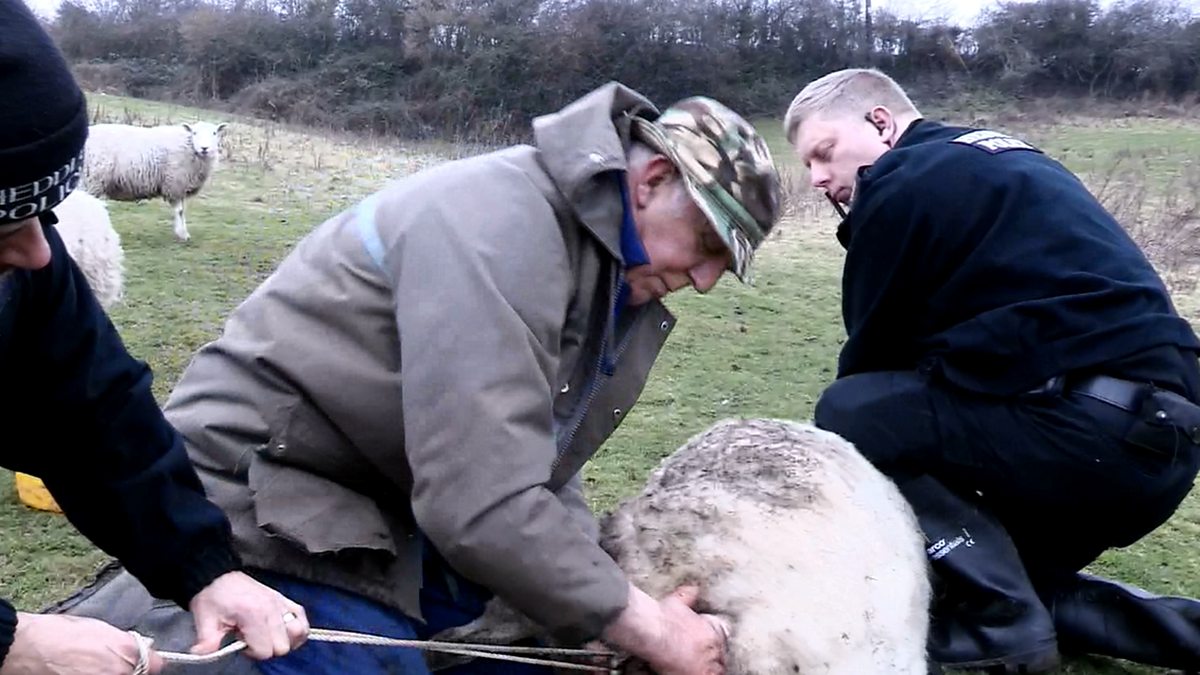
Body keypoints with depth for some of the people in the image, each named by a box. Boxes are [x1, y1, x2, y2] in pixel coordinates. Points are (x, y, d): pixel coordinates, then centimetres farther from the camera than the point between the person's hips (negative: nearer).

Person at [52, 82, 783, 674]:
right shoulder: (501, 223, -27)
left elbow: (539, 467, 6)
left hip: (389, 503, 9)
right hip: (264, 505, -9)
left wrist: (628, 608, -7)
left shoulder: (614, 274, 4)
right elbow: (483, 502, -33)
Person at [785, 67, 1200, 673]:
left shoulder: (904, 183, -6)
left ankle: (1003, 622, -4)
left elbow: (873, 353, 1)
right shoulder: (994, 161, 22)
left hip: (1094, 427, -10)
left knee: (849, 414, -7)